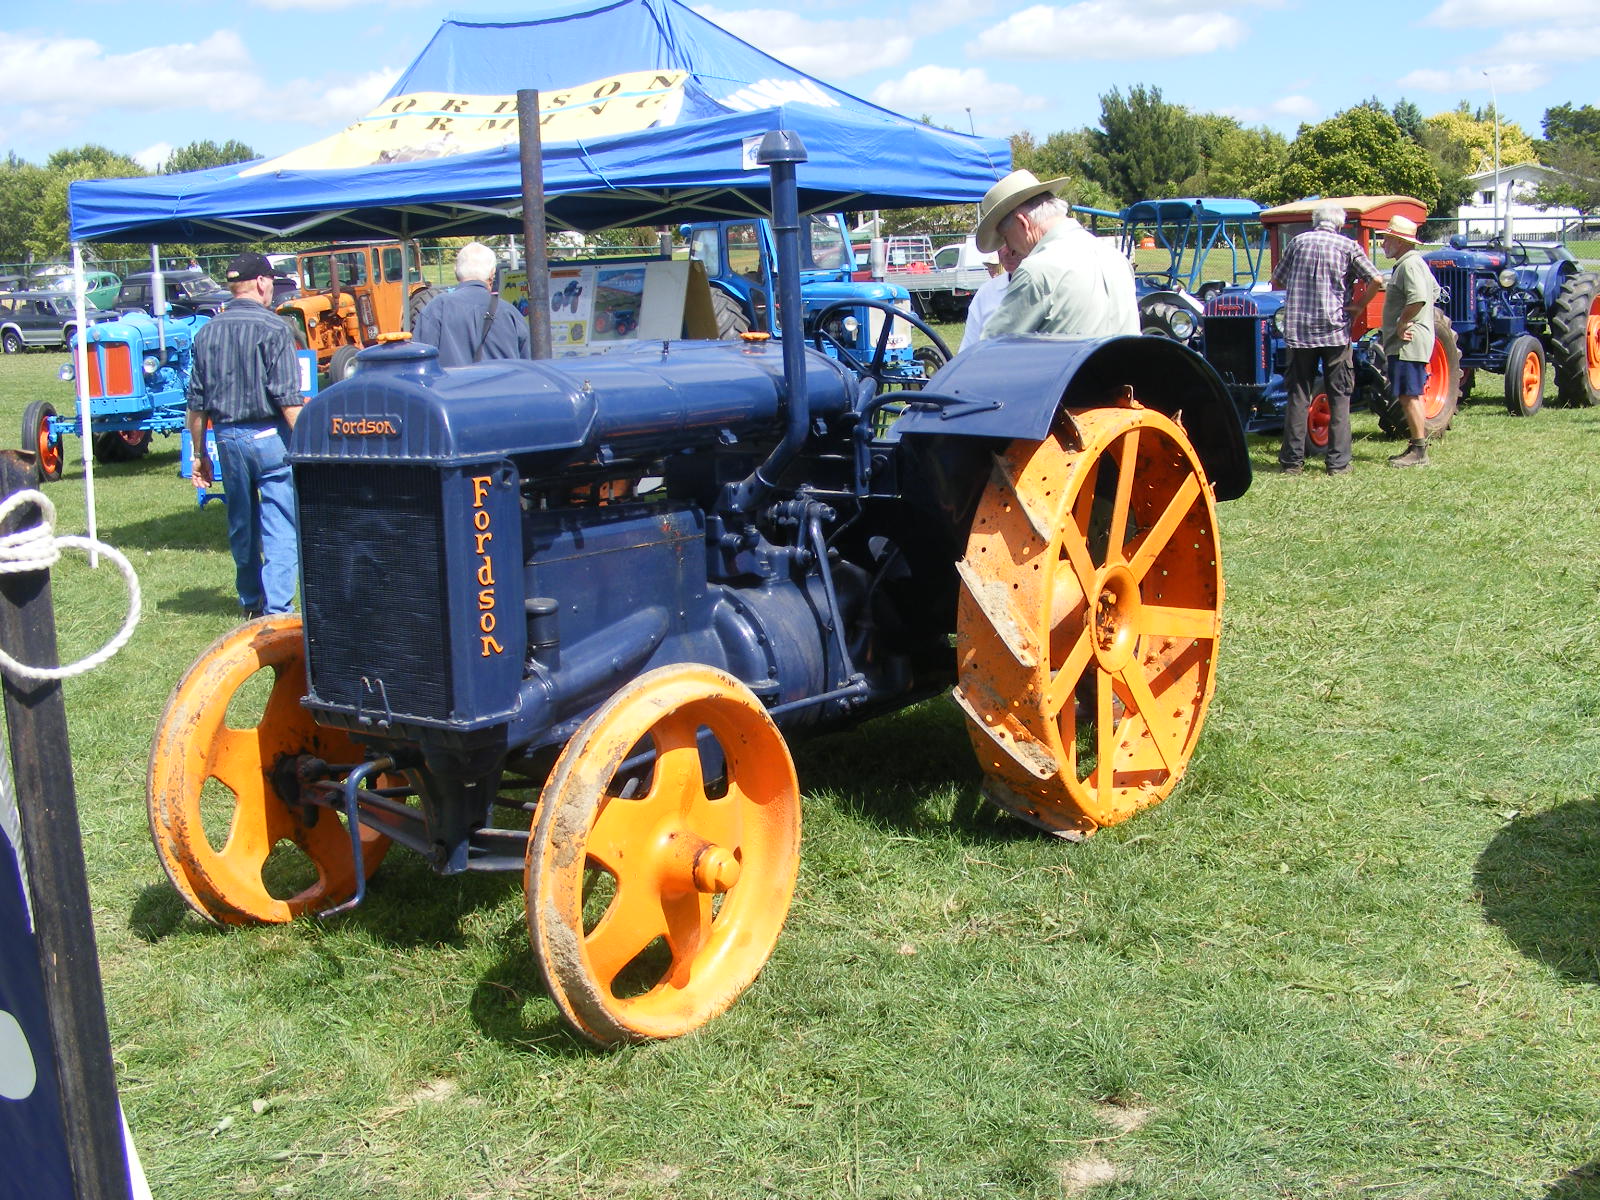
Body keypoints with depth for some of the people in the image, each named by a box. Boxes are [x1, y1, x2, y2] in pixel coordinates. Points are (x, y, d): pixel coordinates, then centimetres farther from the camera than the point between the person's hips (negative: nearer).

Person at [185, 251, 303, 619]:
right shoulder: (273, 328, -11)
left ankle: (250, 601, 31)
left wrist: (199, 455, 15)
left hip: (227, 437, 6)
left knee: (241, 524, 18)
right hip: (270, 437, -6)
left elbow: (197, 404, 8)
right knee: (280, 527, -1)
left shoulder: (207, 332, 6)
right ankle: (277, 609, -5)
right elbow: (288, 400, -16)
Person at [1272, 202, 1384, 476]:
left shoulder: (1298, 242, 7)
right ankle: (1338, 462, 2)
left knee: (1298, 395, 7)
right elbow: (1376, 280, -8)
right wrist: (1358, 305, 5)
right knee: (1339, 397, 4)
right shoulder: (1347, 247, 1)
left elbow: (1276, 281, 14)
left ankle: (1292, 460, 6)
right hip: (1335, 330, -2)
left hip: (1298, 330, 2)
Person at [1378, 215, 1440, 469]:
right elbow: (1434, 291, 30)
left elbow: (1418, 298, -31)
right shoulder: (1411, 263, 18)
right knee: (1406, 397, 14)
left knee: (1410, 396, -9)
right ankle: (1417, 445, 20)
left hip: (1408, 342, -11)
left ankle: (1419, 452, -8)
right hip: (1405, 344, 11)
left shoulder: (1409, 264, -16)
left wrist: (1401, 324, -19)